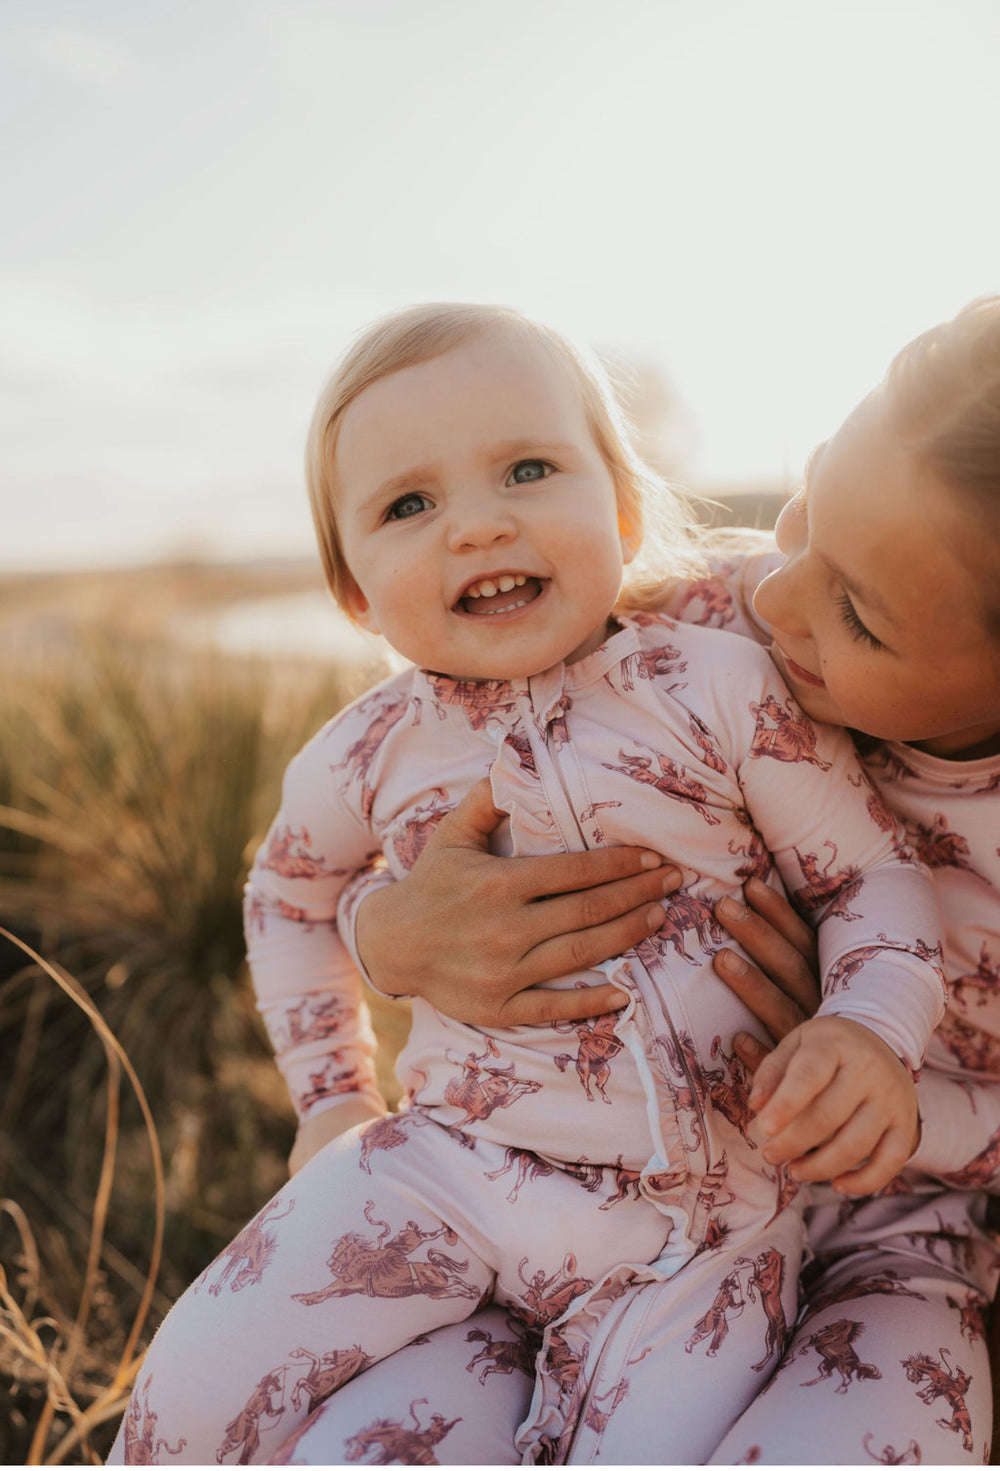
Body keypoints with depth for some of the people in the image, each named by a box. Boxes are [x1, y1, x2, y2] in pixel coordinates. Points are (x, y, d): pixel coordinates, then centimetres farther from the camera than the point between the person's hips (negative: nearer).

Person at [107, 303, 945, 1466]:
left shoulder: (725, 689, -13)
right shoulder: (368, 754, -3)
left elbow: (872, 871, -3)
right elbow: (288, 891, 18)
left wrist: (871, 1033, -22)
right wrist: (328, 1094, 17)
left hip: (695, 1208, -1)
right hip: (446, 1164, 2)